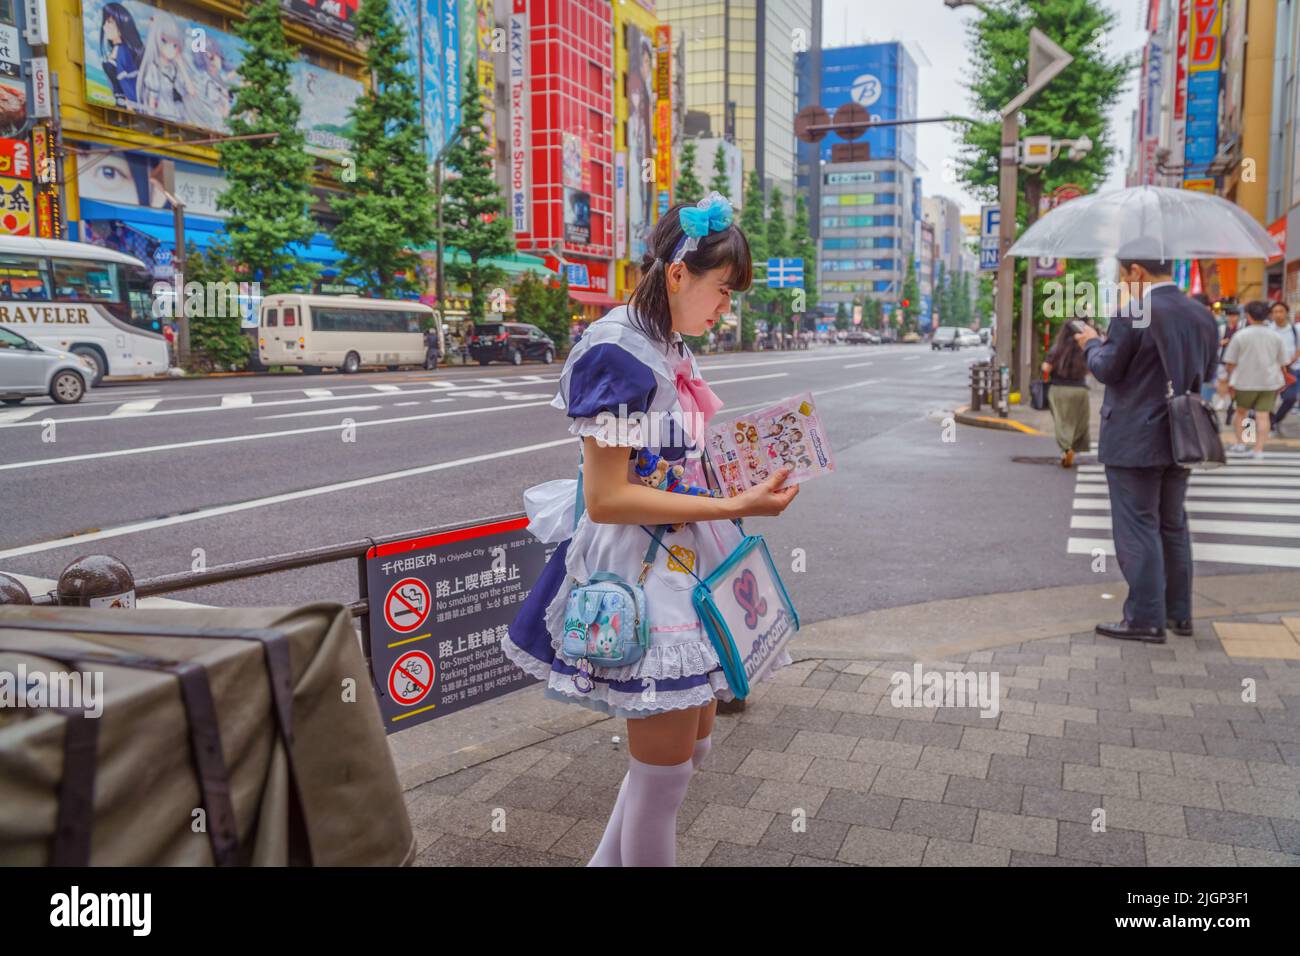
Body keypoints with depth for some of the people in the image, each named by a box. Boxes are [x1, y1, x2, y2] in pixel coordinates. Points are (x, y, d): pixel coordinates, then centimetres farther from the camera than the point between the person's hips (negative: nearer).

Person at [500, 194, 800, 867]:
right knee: (665, 768, 3)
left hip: (685, 561, 10)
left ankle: (609, 861, 37)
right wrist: (734, 506, -24)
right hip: (640, 567, -10)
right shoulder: (618, 352, -18)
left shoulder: (670, 348, 10)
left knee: (692, 742, 19)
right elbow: (606, 497, -23)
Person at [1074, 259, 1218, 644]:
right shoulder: (1202, 315, 7)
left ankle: (1145, 619, 2)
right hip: (1180, 438, 7)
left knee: (1137, 528, -1)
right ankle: (1178, 613, 24)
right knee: (1173, 525, 16)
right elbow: (1207, 371, 15)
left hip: (1134, 441, -7)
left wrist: (1091, 344, 8)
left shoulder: (1133, 316, -16)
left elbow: (1107, 370, -11)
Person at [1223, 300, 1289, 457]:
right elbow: (1283, 362, 11)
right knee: (1263, 415, -1)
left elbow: (1230, 362, -7)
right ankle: (1259, 450, -5)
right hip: (1270, 381, 2)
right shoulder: (1274, 336, 6)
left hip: (1245, 381, -2)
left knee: (1241, 411, 16)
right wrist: (1281, 382, 21)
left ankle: (1240, 444, 12)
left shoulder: (1240, 335, -5)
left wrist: (1231, 381, 2)